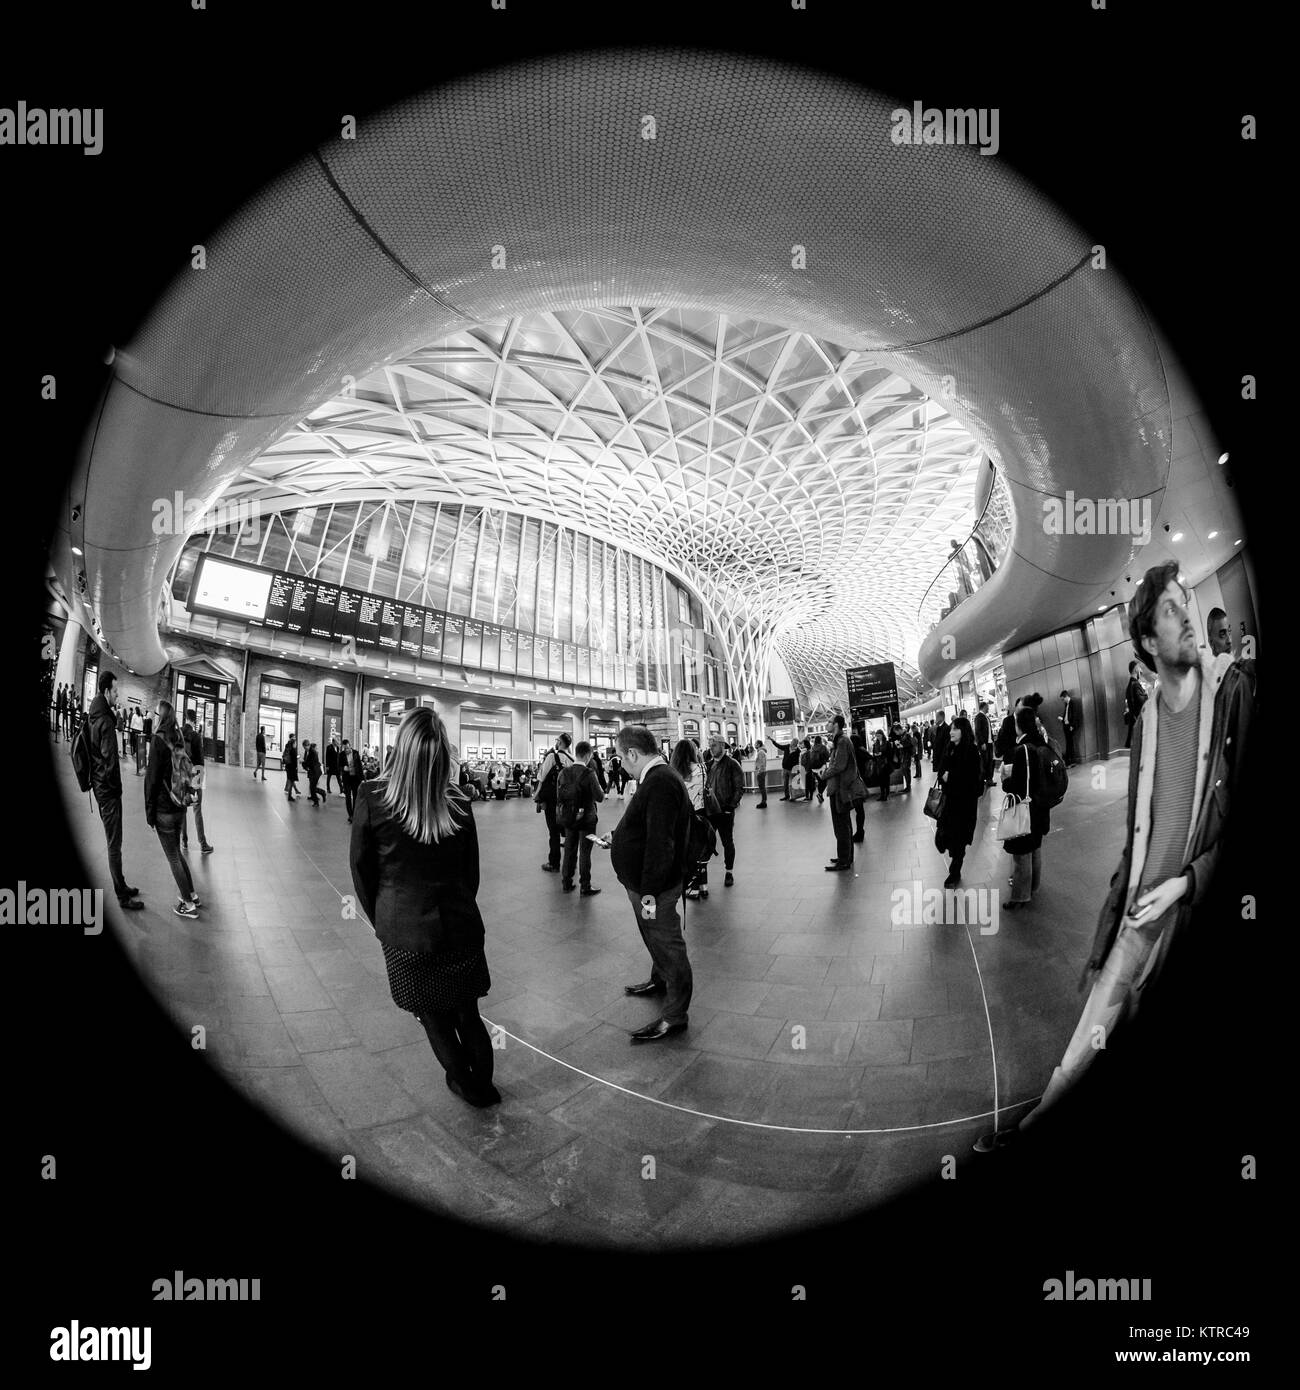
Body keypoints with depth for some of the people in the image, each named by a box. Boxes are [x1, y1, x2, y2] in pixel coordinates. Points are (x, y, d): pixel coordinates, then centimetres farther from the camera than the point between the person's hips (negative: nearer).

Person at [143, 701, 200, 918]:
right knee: (177, 853, 22)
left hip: (164, 811, -6)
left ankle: (188, 905, 13)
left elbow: (152, 780, -14)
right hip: (180, 808, 6)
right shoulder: (179, 740, 3)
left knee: (173, 859, 5)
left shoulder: (159, 741, -16)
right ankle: (192, 895, 29)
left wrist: (149, 814, -9)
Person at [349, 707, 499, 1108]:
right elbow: (471, 871, 1)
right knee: (467, 1012, 20)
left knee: (433, 1017, 19)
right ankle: (482, 1085, 36)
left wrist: (379, 919, 9)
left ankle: (465, 1082, 35)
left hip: (403, 928, -2)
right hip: (458, 923, 2)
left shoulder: (372, 797, -16)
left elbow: (360, 867, -5)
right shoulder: (457, 803, -10)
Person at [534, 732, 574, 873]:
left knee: (553, 831, 3)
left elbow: (543, 778, -12)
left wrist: (537, 795, -3)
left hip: (552, 799, -4)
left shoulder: (552, 755, -12)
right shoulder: (572, 759, 1)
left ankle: (554, 864, 9)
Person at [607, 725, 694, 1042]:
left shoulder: (660, 783, -26)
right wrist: (617, 839, 21)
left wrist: (649, 892, -27)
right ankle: (659, 981, 48)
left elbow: (660, 844, -30)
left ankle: (676, 1014, 16)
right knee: (658, 940, 27)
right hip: (642, 883, 10)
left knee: (667, 944, 4)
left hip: (654, 888, -10)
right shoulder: (656, 777, 8)